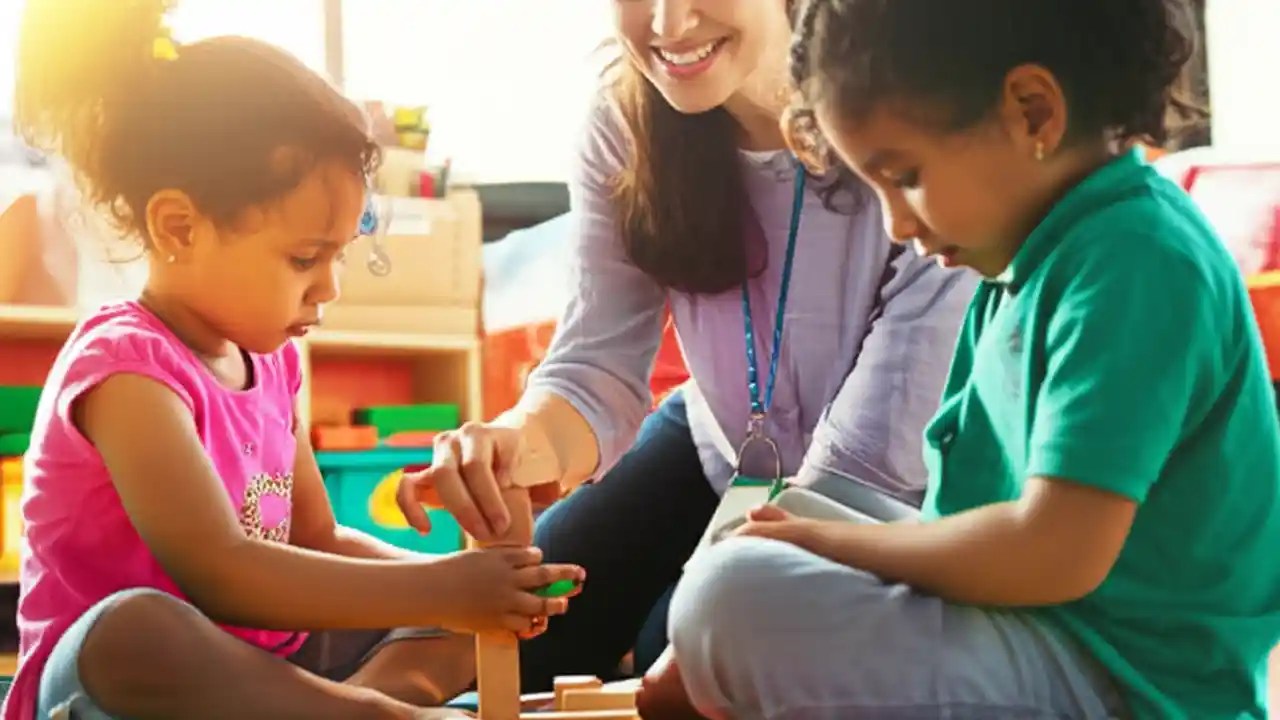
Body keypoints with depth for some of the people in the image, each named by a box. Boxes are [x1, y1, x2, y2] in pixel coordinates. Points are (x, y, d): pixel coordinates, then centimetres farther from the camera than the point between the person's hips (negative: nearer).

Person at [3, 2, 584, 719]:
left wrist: (456, 582, -6)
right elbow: (218, 573, -31)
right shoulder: (126, 366, -20)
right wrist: (442, 592, -29)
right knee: (134, 626, -41)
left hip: (260, 661, 9)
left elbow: (317, 542, 12)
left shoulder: (267, 359, 7)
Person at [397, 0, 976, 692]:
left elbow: (877, 455, -32)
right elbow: (597, 368, -20)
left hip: (885, 502, -4)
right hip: (721, 453, 4)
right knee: (517, 639, -3)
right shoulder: (623, 129, -16)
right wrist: (518, 442, -45)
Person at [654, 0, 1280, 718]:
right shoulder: (1036, 256, 10)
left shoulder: (1133, 262, -19)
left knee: (735, 602, -28)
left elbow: (1057, 554, -26)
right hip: (1045, 639, 10)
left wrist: (825, 542, -13)